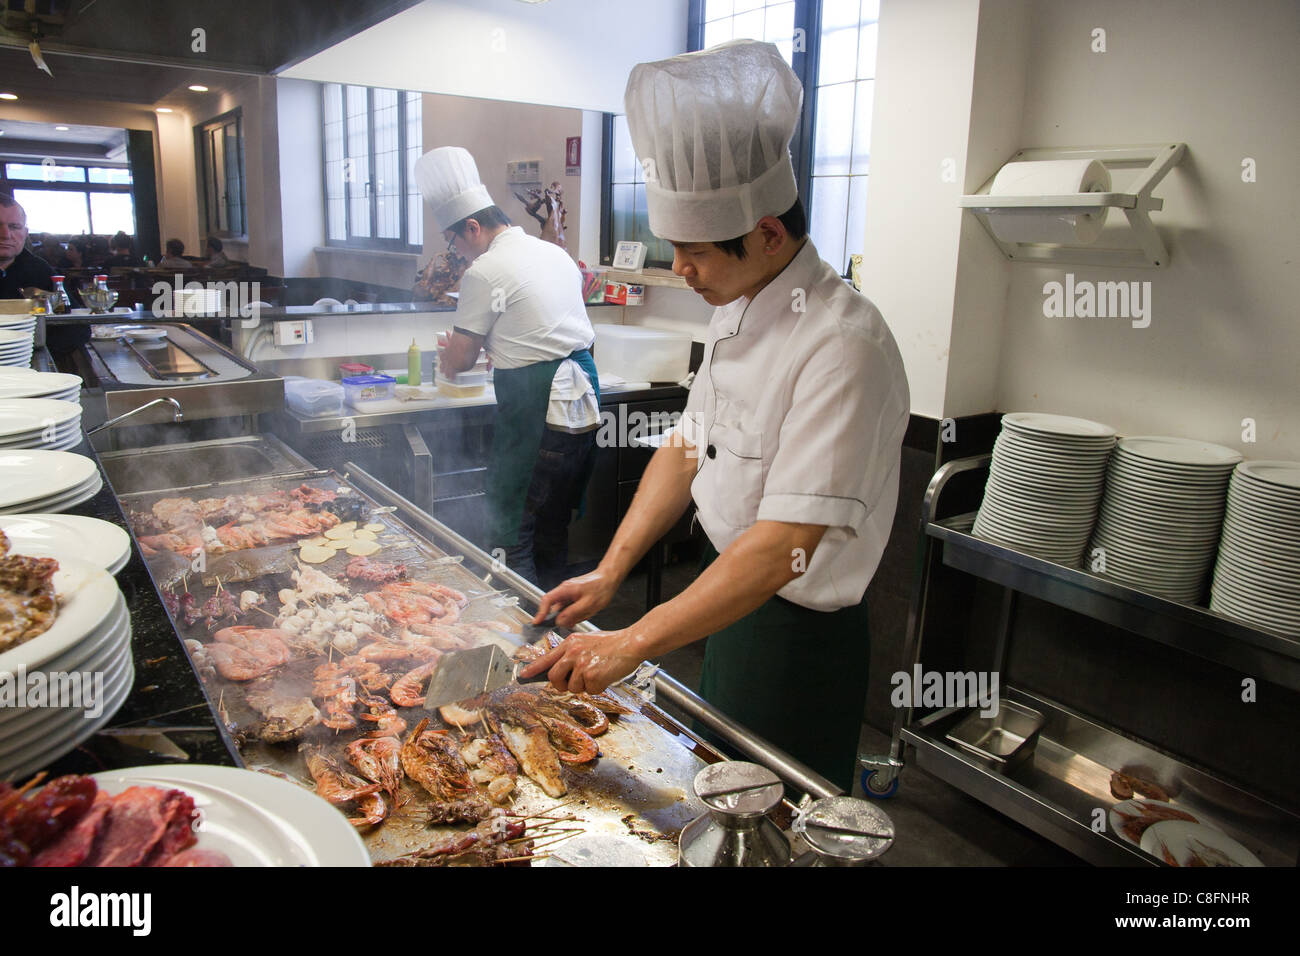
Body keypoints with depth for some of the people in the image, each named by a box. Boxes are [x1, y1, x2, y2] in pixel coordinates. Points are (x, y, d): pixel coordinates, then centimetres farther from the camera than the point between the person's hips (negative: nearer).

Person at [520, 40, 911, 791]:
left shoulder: (843, 344, -27)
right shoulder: (736, 312, 2)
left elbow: (784, 547, -32)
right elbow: (688, 447, 8)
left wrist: (633, 643, -31)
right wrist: (611, 572, 0)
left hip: (800, 635, -8)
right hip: (731, 598, 8)